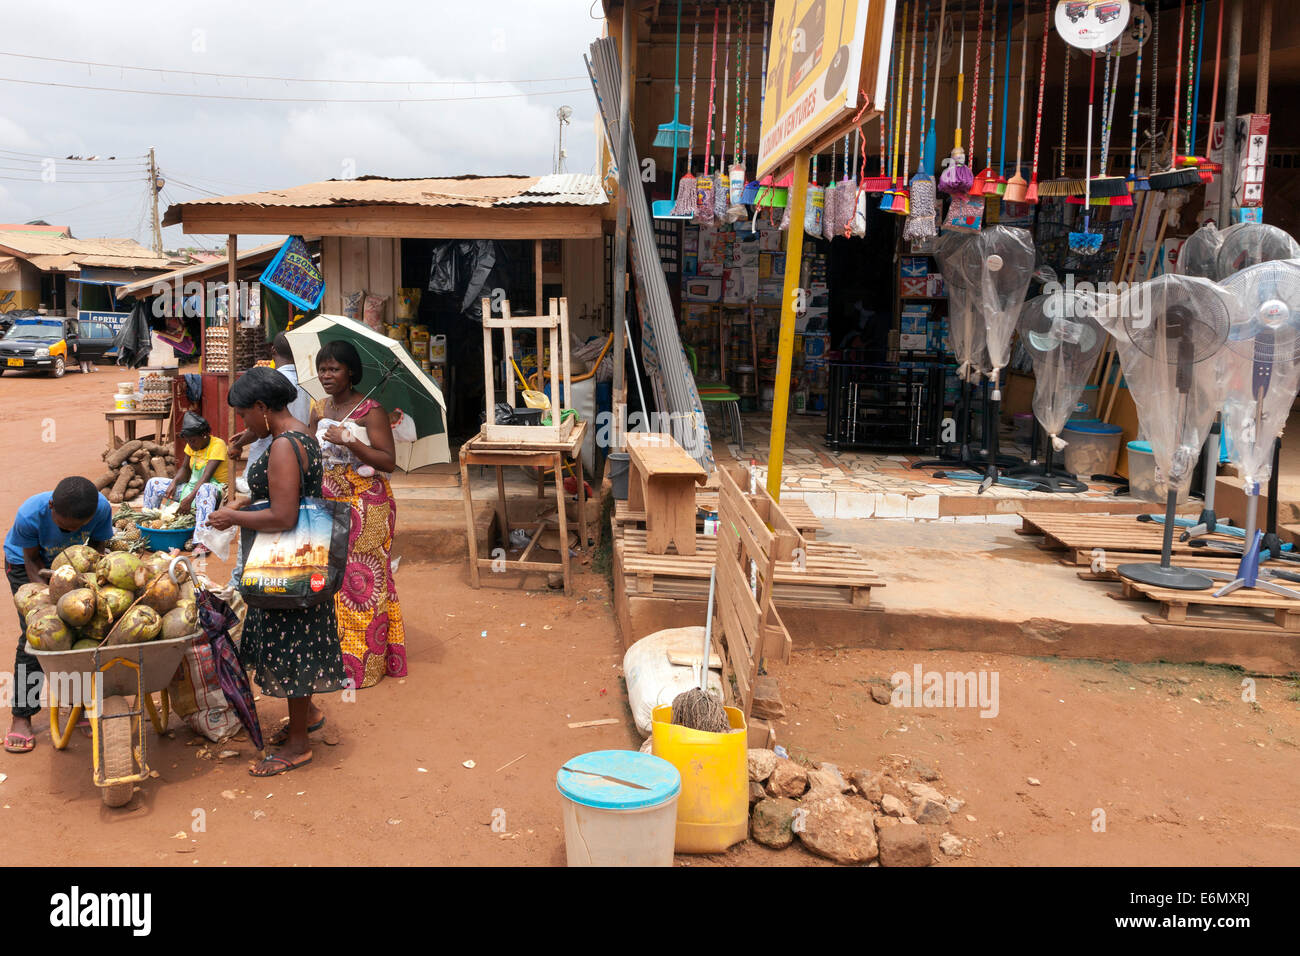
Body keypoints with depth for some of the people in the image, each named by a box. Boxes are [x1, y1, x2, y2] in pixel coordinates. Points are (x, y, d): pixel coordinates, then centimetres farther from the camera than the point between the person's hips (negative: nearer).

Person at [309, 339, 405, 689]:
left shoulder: (371, 410, -10)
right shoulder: (319, 410, 11)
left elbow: (388, 462, -17)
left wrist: (349, 441, -24)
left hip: (366, 506, -7)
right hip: (329, 502, 7)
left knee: (362, 580, -3)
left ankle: (363, 662, 6)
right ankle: (335, 652, 22)